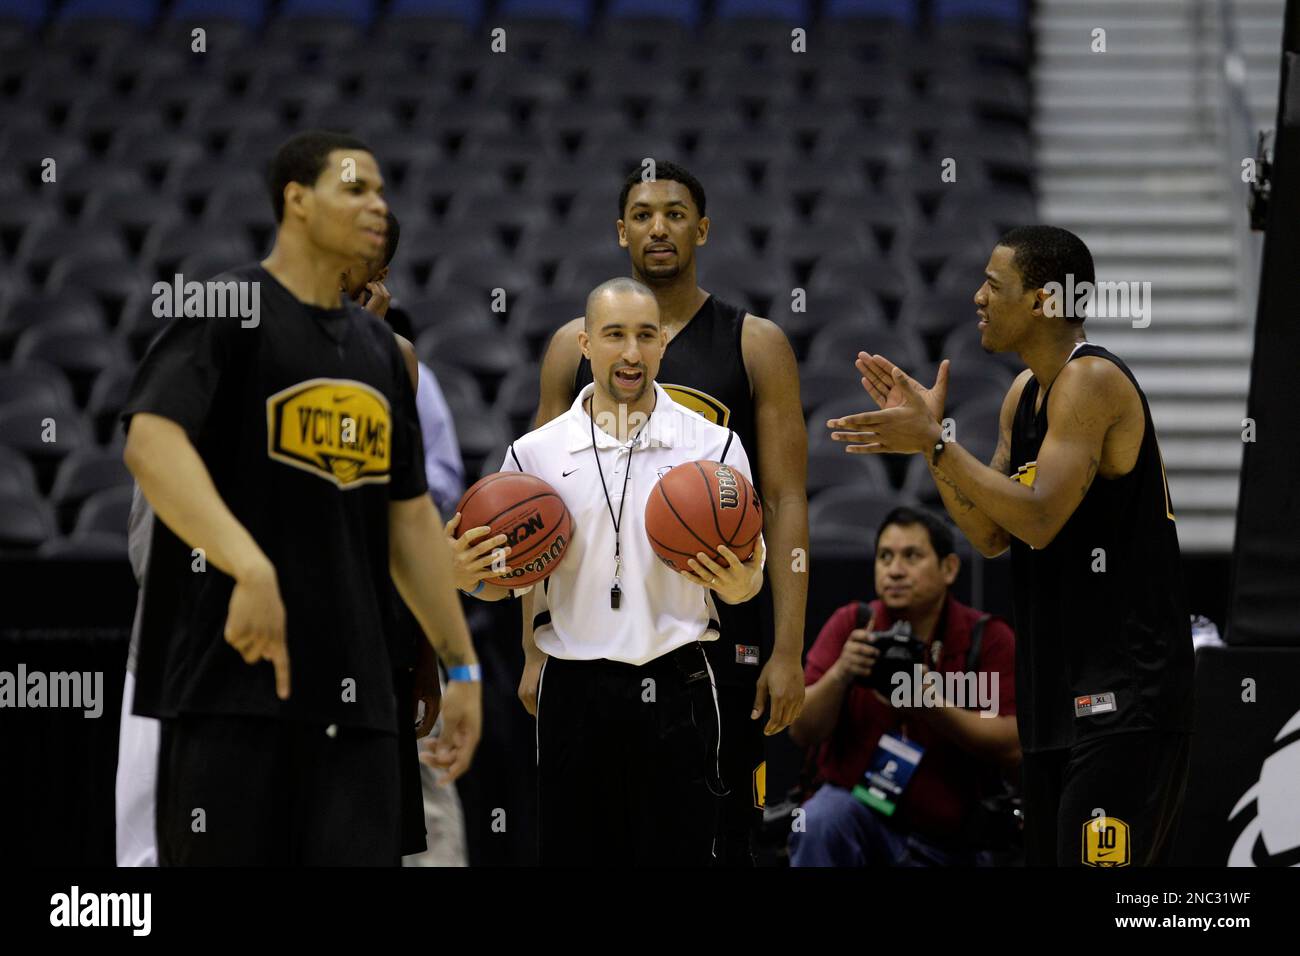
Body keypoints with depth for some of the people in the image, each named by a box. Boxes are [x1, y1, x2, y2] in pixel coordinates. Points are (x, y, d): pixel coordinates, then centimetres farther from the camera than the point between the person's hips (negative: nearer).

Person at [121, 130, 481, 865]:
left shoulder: (380, 349, 18)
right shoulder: (228, 310, -5)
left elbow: (410, 518, 22)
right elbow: (150, 443, -21)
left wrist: (462, 665, 19)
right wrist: (250, 566, -34)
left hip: (354, 689, 6)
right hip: (232, 673, -6)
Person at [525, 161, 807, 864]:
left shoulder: (755, 345, 2)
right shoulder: (575, 345, 8)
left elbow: (786, 503, -2)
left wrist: (788, 650, -10)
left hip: (722, 636, -2)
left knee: (721, 843, 2)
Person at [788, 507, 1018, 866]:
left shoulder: (989, 639, -6)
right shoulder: (850, 624, -2)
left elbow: (1012, 746, -15)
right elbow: (803, 732, -7)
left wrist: (931, 704, -28)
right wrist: (840, 673, -26)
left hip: (948, 844, 0)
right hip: (856, 806, 0)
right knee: (816, 826, -31)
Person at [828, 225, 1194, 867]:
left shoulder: (1091, 381, -14)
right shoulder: (1025, 394, 16)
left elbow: (1039, 520, -23)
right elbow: (991, 536, 14)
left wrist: (935, 445, -20)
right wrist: (925, 432, 5)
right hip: (1061, 694, 10)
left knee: (1097, 862, -16)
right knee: (1047, 857, 11)